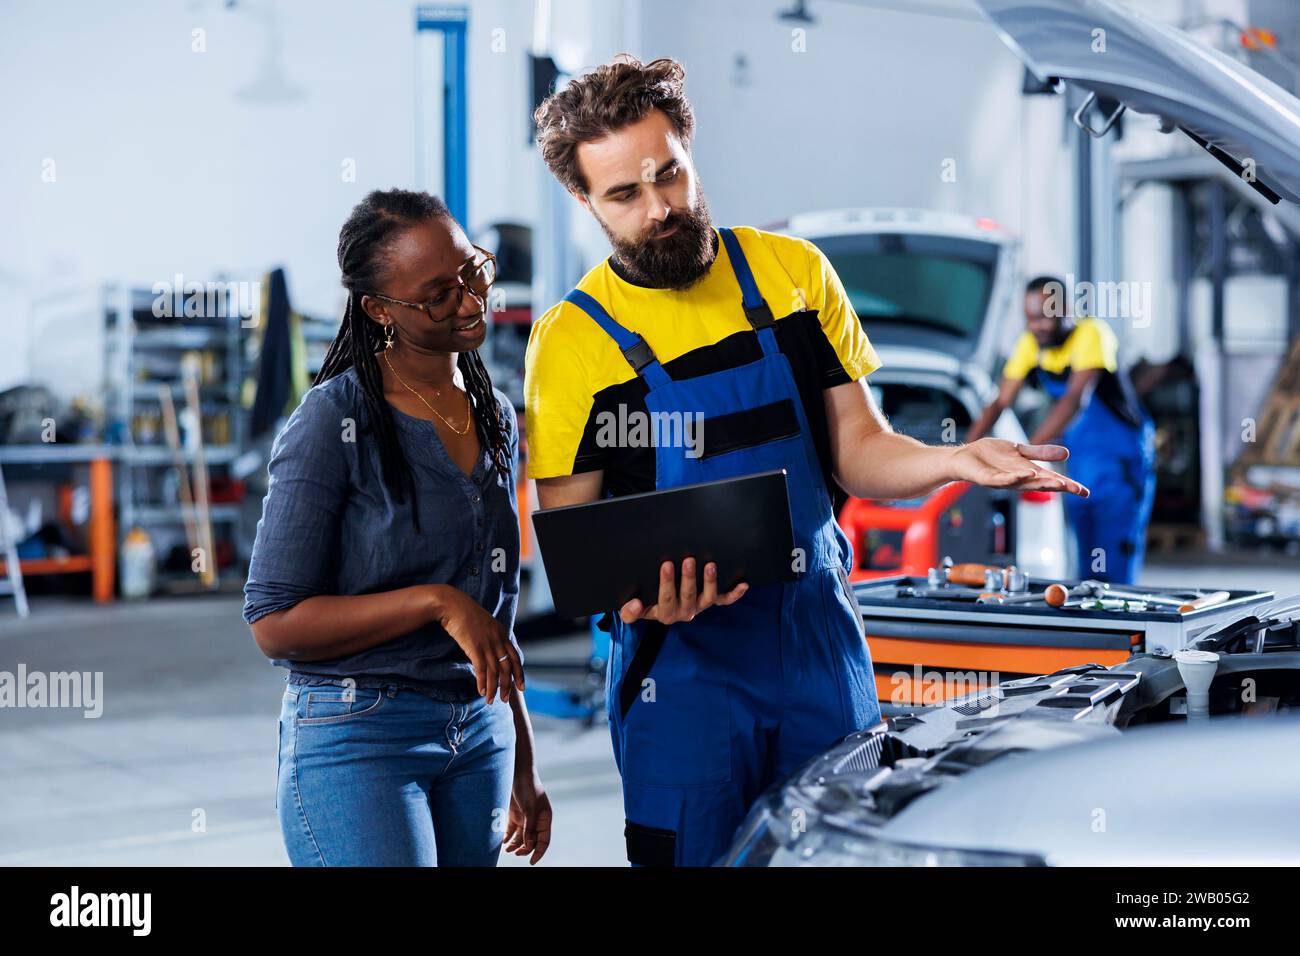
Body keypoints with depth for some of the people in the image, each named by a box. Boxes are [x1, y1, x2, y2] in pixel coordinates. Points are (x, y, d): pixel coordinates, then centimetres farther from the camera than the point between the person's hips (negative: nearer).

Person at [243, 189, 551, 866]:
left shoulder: (497, 419, 11)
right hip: (356, 738, -6)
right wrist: (435, 601, -18)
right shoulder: (335, 423, -10)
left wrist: (522, 770, 19)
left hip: (480, 735, 6)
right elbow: (273, 622, -11)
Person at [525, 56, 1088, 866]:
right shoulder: (572, 340, -6)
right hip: (683, 658, -3)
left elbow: (859, 447, 6)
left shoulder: (793, 272, 3)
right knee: (690, 855, 1)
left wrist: (958, 461, -14)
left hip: (824, 645, 3)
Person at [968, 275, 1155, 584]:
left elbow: (1076, 400, -33)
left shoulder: (1091, 334, -20)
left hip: (1122, 464, -6)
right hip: (1078, 464, 6)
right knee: (1088, 572, 7)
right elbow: (1000, 403, -3)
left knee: (1114, 573, -10)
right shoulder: (1029, 344, -2)